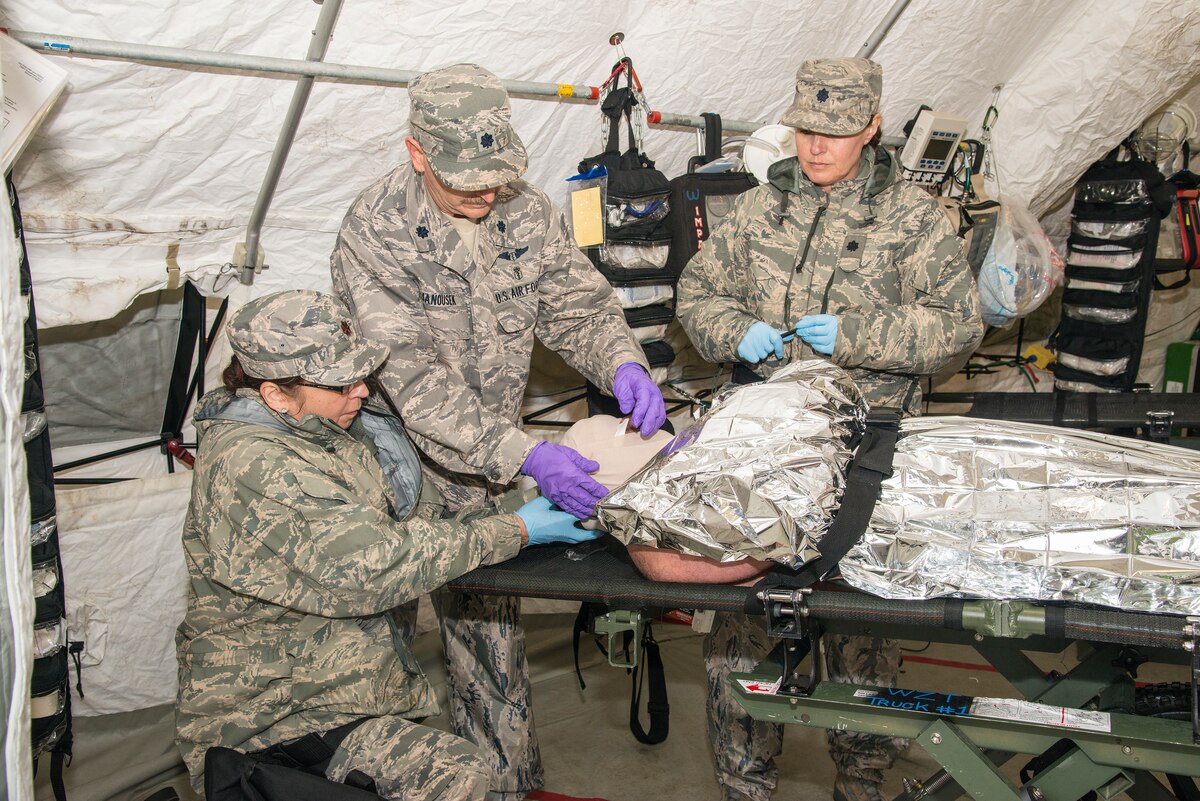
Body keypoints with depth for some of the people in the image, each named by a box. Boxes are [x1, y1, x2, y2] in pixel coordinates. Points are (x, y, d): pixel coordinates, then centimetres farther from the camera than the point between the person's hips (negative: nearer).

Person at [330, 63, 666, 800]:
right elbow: (414, 381, -28)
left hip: (491, 469, 4)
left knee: (493, 637, 12)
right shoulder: (374, 236, -20)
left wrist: (622, 361, -23)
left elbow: (576, 304, 1)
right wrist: (524, 455, -37)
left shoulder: (526, 212, -4)